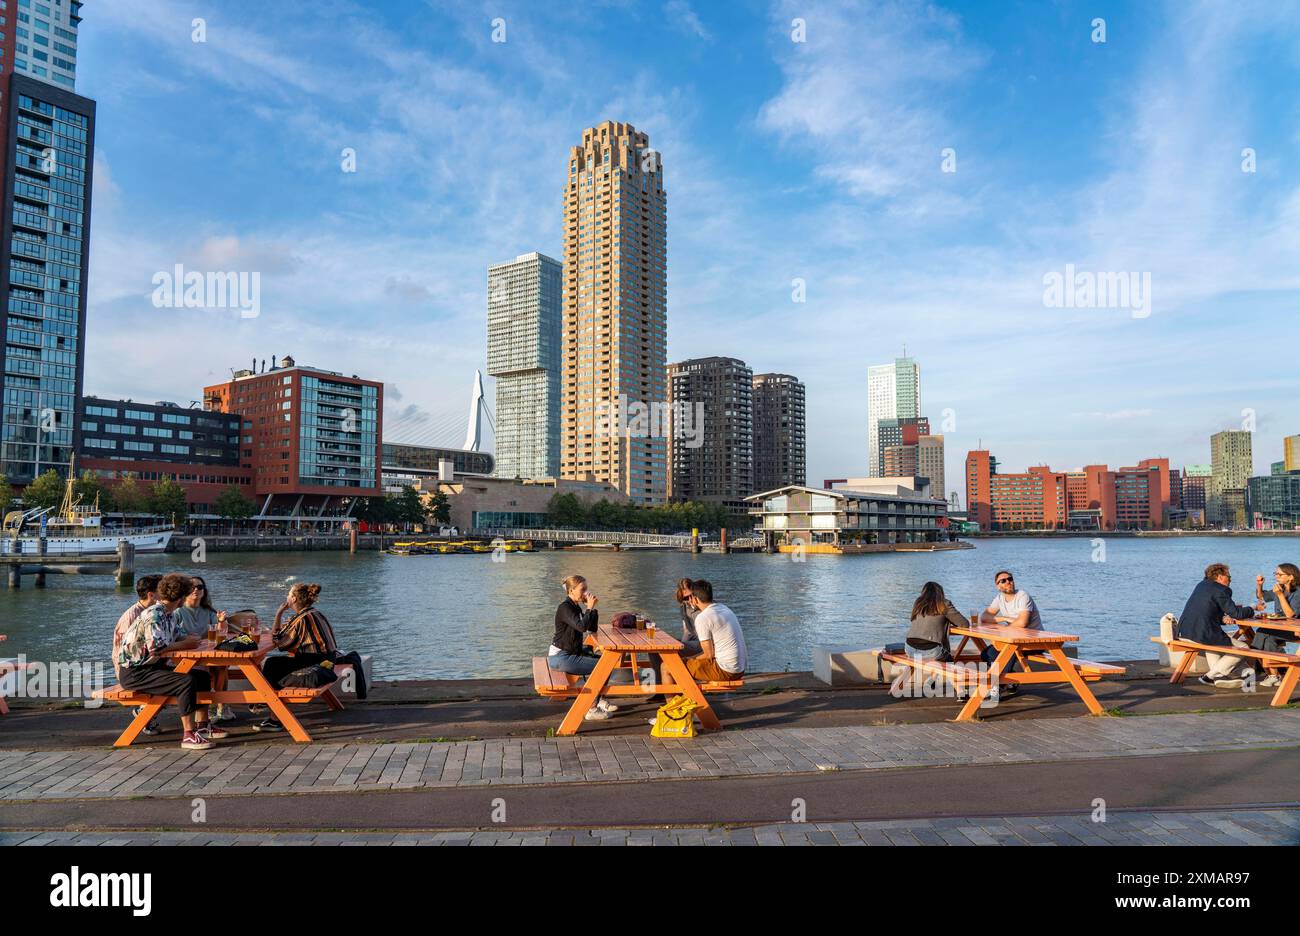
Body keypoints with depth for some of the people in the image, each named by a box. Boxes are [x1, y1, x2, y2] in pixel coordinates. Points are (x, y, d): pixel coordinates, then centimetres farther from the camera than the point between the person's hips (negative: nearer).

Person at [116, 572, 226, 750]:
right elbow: (156, 647, -29)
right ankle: (188, 735, -23)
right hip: (135, 672, -10)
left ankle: (202, 726, 14)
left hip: (155, 666, 10)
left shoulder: (170, 615, 8)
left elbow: (181, 636, 16)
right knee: (186, 682, -27)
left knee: (202, 676, 8)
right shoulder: (153, 615, -21)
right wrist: (185, 644, -17)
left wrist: (191, 640, -7)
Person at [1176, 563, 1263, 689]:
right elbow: (1236, 614, -8)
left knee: (1214, 637, 40)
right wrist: (1254, 609, 8)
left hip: (1184, 632, 9)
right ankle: (1210, 676, 5)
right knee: (1243, 648, 8)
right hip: (1202, 635, -9)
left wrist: (1222, 618, 7)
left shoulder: (1201, 585, 18)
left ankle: (1217, 675, 30)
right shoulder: (1220, 590, -7)